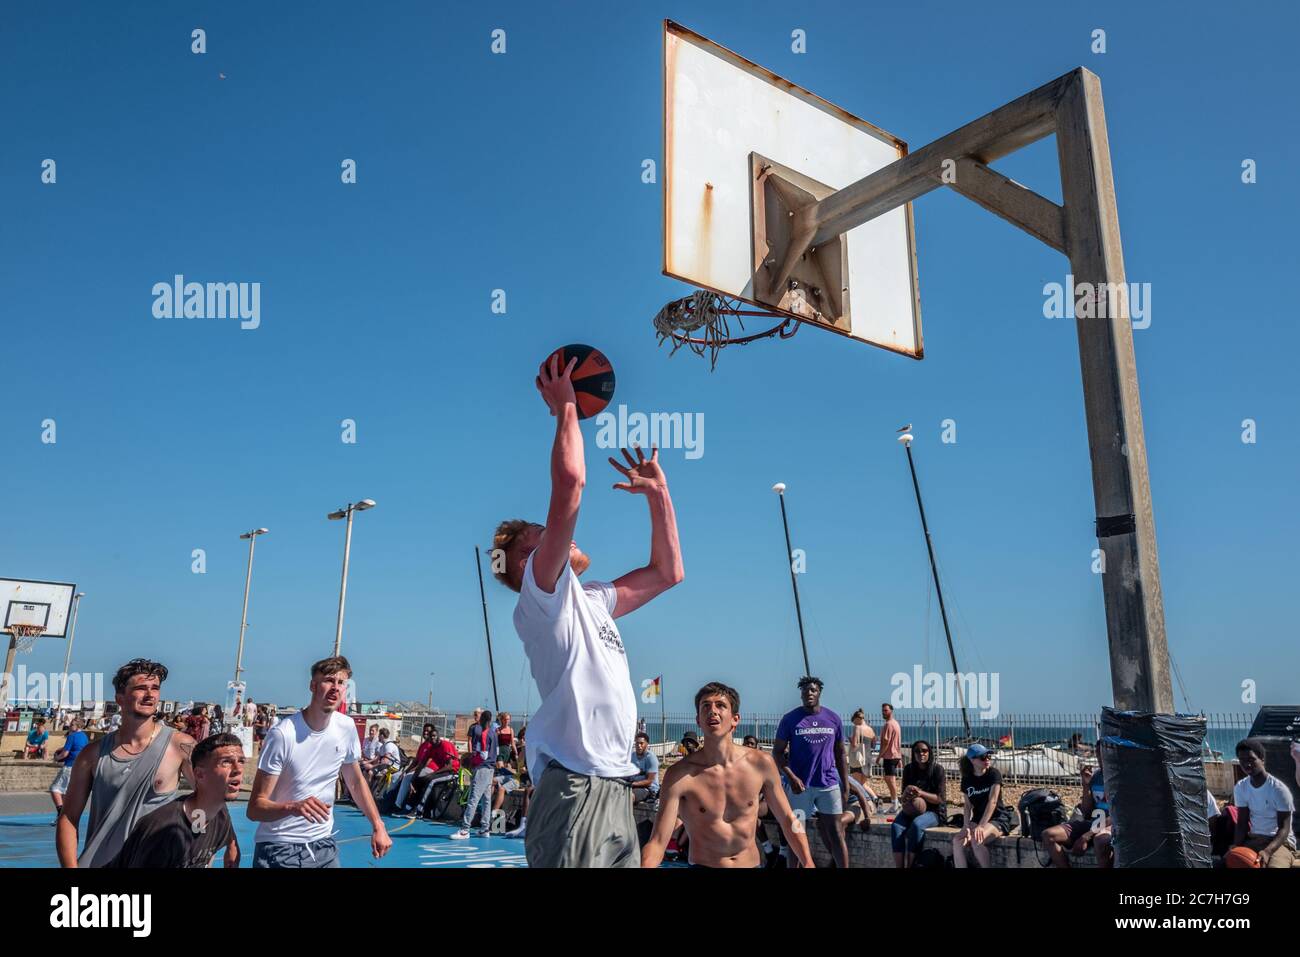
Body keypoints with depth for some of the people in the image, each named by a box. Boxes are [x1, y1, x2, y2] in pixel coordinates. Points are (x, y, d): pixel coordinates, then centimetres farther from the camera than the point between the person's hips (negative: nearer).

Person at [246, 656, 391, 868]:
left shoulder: (347, 727, -4)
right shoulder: (283, 734, -20)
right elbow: (254, 809, -19)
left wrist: (378, 826, 5)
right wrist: (292, 807, -37)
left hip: (324, 844, 5)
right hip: (278, 848, -5)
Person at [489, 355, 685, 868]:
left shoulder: (592, 601, 20)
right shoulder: (539, 597, -5)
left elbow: (667, 572, 25)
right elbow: (569, 485, -16)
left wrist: (658, 492, 23)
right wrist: (565, 408, -5)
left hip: (616, 787, 9)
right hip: (572, 787, -9)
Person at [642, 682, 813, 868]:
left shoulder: (761, 764, -3)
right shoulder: (680, 775, -13)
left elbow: (787, 819, 10)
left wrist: (808, 863, 1)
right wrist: (644, 865, -33)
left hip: (753, 864, 2)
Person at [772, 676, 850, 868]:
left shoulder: (833, 719, 4)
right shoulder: (790, 719, -4)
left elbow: (840, 754, 11)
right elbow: (777, 752, -3)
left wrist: (845, 785, 8)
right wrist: (791, 777, -15)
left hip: (829, 784, 2)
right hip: (799, 785, -2)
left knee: (836, 834, 3)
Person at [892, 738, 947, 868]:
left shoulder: (937, 769, -6)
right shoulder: (909, 769, 6)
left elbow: (941, 799, -10)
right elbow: (903, 797, 9)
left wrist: (921, 793, -26)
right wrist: (906, 793, -16)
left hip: (933, 811, -4)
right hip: (911, 810, 4)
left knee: (916, 825, -36)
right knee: (896, 826, -28)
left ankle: (909, 865, -31)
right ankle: (898, 866, -30)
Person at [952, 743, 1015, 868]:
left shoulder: (994, 774, -7)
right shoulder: (966, 779, 7)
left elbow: (992, 802, -17)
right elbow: (967, 806, 5)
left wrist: (981, 826, -26)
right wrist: (966, 826, -13)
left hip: (998, 819, -5)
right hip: (977, 819, 5)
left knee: (976, 839, -34)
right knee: (957, 840, -23)